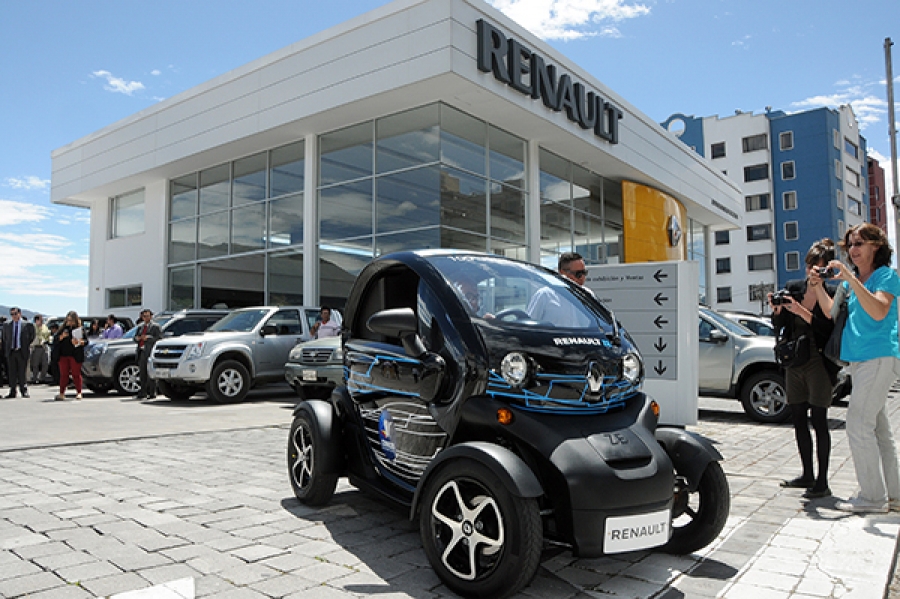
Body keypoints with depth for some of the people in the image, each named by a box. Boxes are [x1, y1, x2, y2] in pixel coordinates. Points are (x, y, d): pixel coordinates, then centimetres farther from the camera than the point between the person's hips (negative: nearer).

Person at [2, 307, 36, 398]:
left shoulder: (27, 325, 1)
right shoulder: (7, 325, 9)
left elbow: (32, 337, 9)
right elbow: (4, 339, 10)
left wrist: (28, 347, 3)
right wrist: (5, 352, 5)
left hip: (22, 352, -3)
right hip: (11, 352, 3)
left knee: (22, 372, 0)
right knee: (12, 372, 5)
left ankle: (24, 391, 7)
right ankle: (12, 391, 10)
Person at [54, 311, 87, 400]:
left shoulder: (80, 329, 1)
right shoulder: (63, 328, 12)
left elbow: (86, 341, -3)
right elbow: (55, 339, 11)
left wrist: (79, 342, -22)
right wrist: (61, 337, -9)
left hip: (75, 356, -3)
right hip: (63, 355, 3)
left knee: (76, 374, 0)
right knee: (63, 374, 4)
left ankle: (78, 392, 6)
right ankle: (62, 393, 7)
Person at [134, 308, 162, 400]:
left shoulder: (155, 326, 2)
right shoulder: (140, 326, 22)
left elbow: (159, 338, -8)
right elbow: (135, 338, 24)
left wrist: (148, 338, -16)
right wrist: (137, 338, 1)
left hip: (150, 352, -6)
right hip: (142, 352, 6)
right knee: (143, 374, 8)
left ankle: (152, 393, -2)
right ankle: (143, 393, 13)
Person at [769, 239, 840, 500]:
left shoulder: (831, 294, -8)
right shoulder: (793, 288, 7)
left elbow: (829, 330, -17)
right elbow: (779, 325, 10)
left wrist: (803, 313, -25)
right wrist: (777, 310, -10)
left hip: (818, 363, -6)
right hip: (794, 361, 6)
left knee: (818, 421, -3)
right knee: (799, 419, 11)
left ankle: (822, 481, 5)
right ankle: (807, 475, 23)